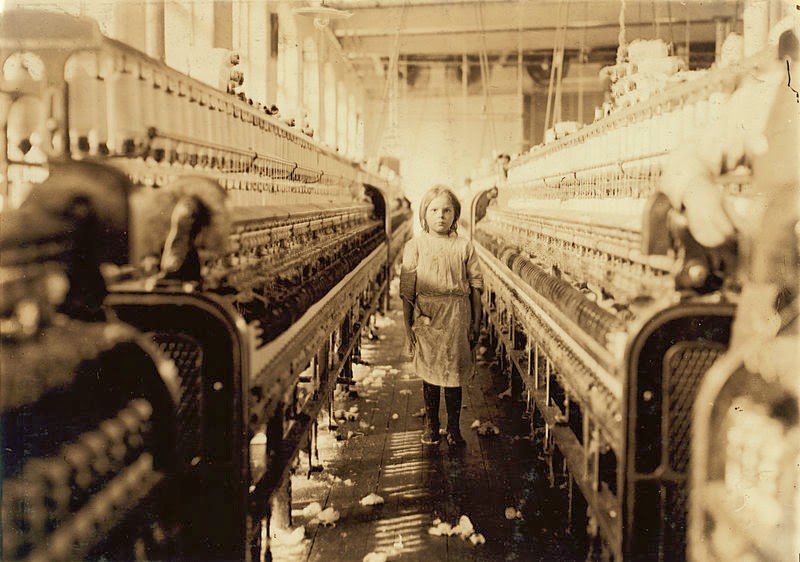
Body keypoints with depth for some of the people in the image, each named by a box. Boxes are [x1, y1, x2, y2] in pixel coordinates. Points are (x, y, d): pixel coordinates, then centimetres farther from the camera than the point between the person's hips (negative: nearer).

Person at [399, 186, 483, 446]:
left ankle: (454, 428, 17)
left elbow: (476, 285, 7)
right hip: (426, 316, 0)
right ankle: (431, 426, 22)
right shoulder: (415, 245, 2)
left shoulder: (464, 246, 5)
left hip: (457, 317, 0)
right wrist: (408, 324, -1)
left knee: (454, 373, 5)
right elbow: (407, 289, 2)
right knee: (429, 372, 7)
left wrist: (476, 323, 5)